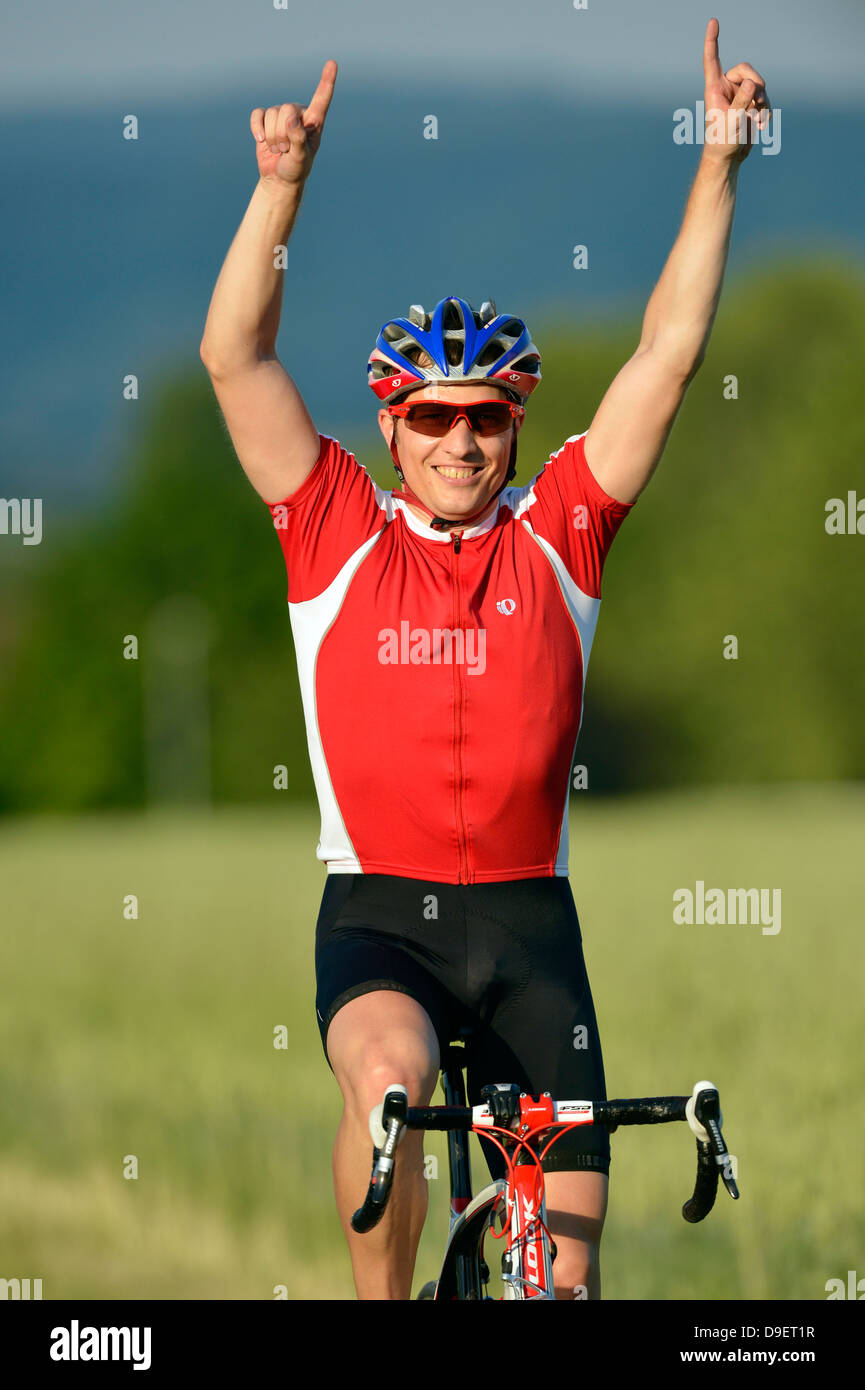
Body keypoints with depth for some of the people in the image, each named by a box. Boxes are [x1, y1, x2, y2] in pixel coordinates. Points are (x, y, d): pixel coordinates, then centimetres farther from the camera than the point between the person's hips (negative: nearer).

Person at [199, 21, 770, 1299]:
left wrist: (721, 165, -3)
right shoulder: (340, 538, 4)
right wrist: (282, 186, -13)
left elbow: (666, 357, 2)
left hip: (527, 919, 2)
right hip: (377, 915, -2)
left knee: (567, 1263, -3)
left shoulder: (558, 537, 6)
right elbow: (235, 357, -4)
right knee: (390, 1074, -35)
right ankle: (381, 1311, -15)